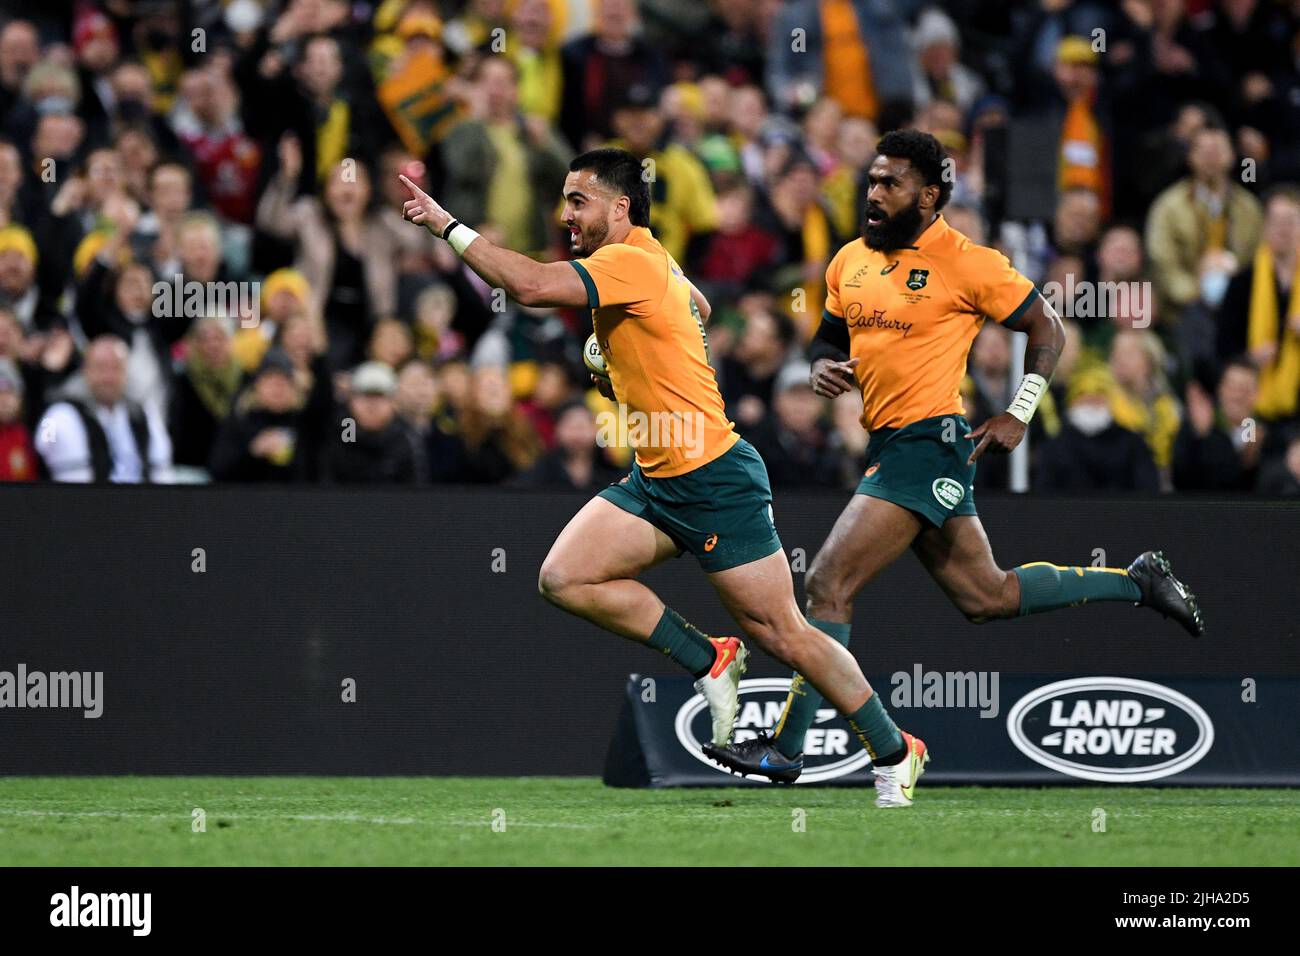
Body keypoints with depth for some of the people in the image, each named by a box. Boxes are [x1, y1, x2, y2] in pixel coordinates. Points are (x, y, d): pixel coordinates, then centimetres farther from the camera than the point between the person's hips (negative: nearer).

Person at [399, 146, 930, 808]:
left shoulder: (631, 263, -18)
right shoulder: (653, 262, 11)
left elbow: (530, 286, -31)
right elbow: (698, 307, 33)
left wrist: (446, 225, -25)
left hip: (714, 476, -9)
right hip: (656, 479, 9)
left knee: (782, 634, -4)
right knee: (563, 579, -6)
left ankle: (895, 753, 10)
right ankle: (708, 661, 5)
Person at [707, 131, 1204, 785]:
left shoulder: (966, 263, -9)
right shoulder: (850, 261, 11)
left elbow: (1045, 329, 0)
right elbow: (830, 335, 25)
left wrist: (1019, 414, -6)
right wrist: (823, 367, 2)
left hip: (929, 443, -9)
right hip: (888, 448, 9)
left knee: (828, 584, -14)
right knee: (987, 597, 17)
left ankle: (785, 749, -12)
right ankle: (1136, 582, 31)